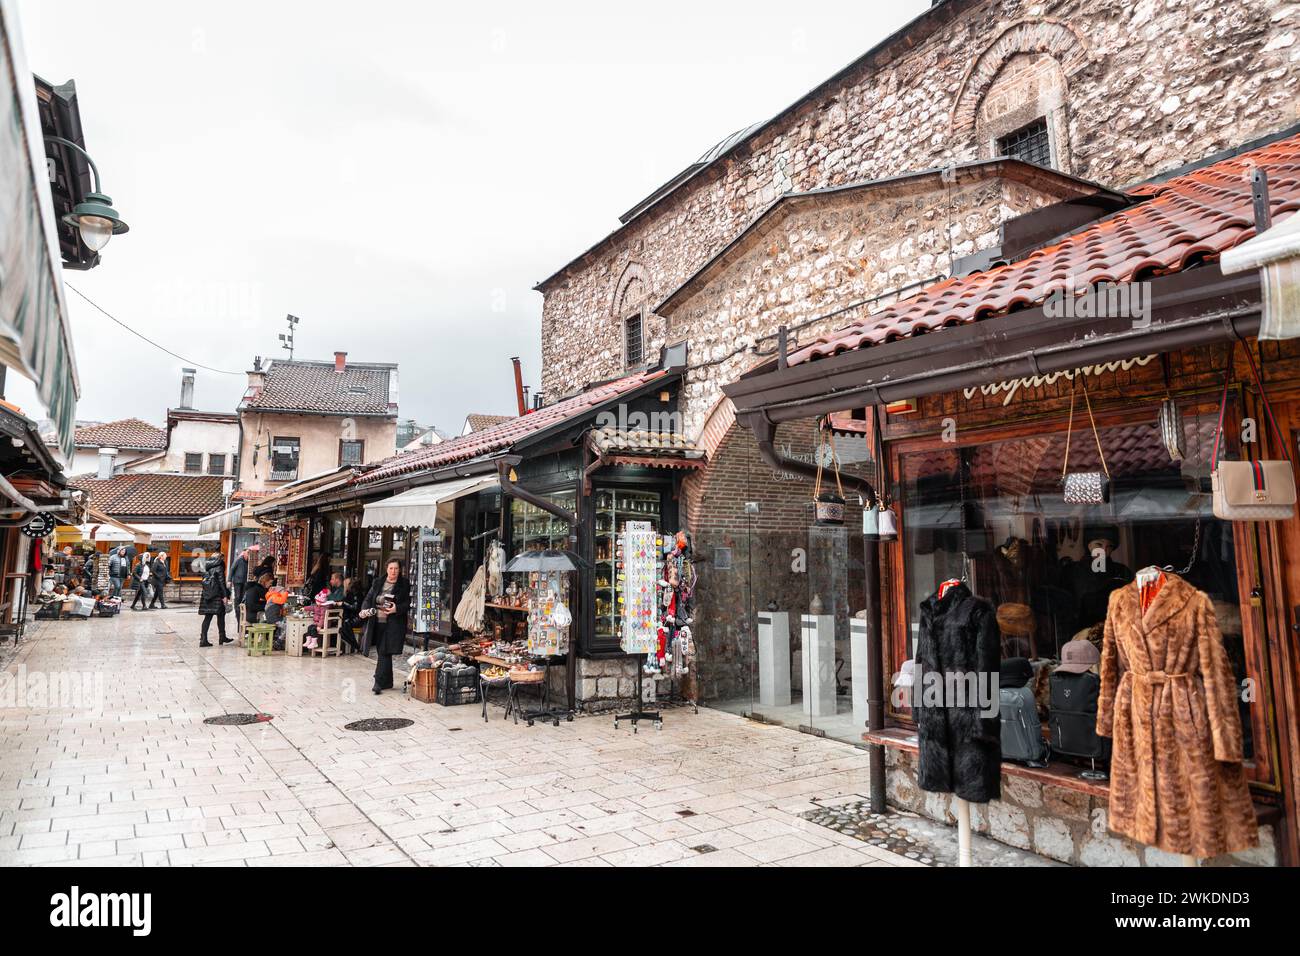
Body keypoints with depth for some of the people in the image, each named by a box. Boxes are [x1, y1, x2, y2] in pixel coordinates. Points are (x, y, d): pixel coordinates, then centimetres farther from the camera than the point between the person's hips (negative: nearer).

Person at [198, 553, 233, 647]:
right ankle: (222, 637, 14)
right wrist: (225, 596, -12)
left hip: (207, 595, 6)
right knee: (220, 615, 7)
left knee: (208, 617, 6)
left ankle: (203, 639, 1)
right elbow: (222, 582, -12)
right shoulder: (219, 567, -7)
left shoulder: (207, 567, 12)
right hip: (217, 595, -6)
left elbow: (204, 581, 12)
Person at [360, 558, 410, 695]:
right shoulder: (377, 583, 10)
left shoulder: (404, 584, -1)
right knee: (382, 652, 10)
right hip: (377, 623, 4)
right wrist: (365, 610, -10)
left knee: (384, 652, -9)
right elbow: (368, 598, 10)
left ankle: (379, 682, -6)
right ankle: (387, 682, 22)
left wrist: (397, 609, -21)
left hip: (393, 625, -4)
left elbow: (408, 604, -3)